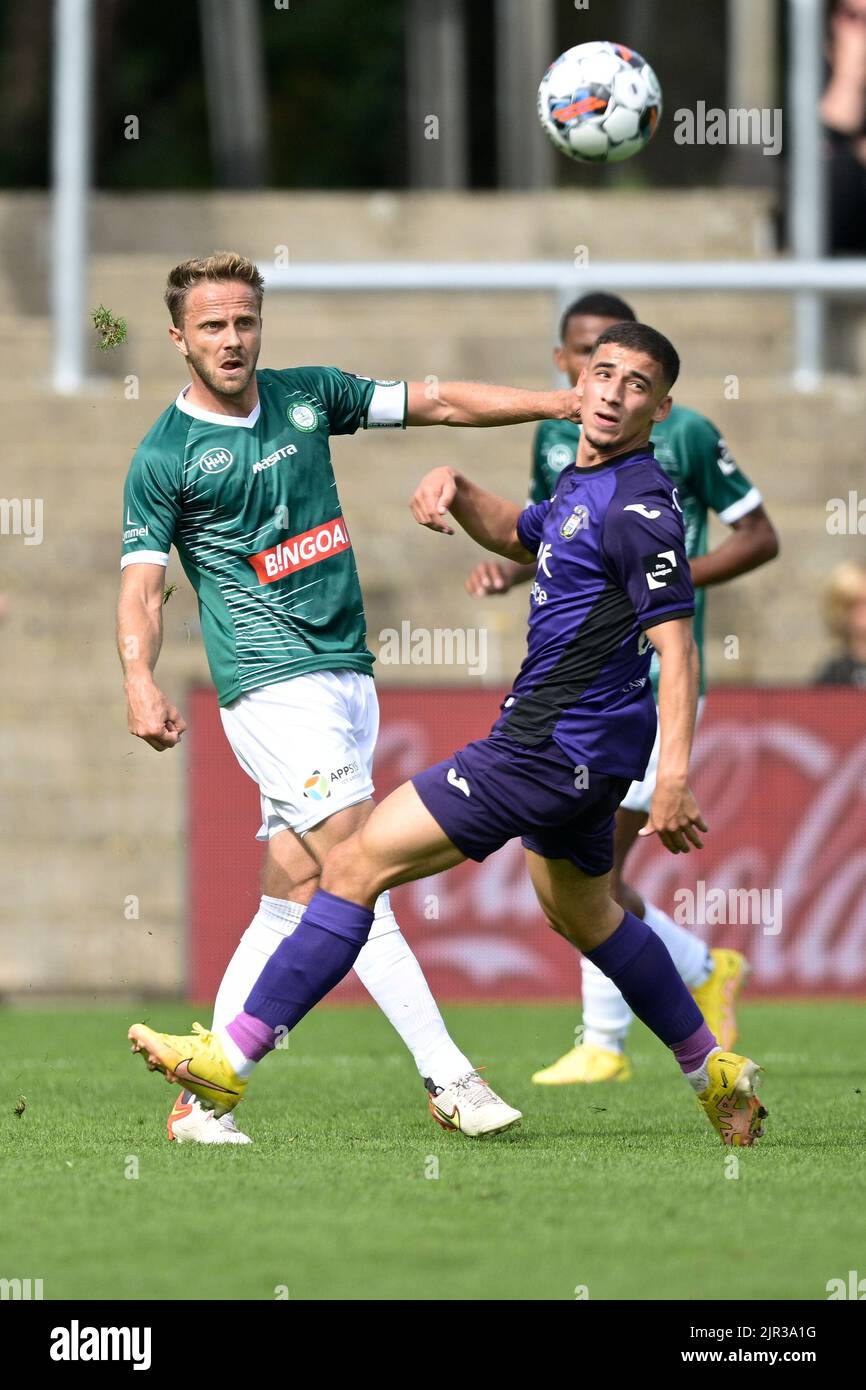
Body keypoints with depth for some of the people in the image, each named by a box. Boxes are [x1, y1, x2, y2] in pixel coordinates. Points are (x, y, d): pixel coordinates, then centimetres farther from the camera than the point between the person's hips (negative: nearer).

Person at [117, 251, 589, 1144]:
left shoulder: (306, 396, 11)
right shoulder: (164, 457, -4)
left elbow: (437, 402, 15)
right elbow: (141, 586, -7)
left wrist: (564, 402, 9)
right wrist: (140, 683, -25)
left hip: (347, 678, 6)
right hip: (273, 689, -6)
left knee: (292, 901, 5)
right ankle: (448, 1078, -15)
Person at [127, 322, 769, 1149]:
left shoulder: (637, 506, -18)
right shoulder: (584, 482, 11)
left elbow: (676, 643, -23)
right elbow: (520, 537, 31)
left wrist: (674, 778, -31)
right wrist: (456, 491, 10)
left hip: (548, 752, -10)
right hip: (580, 751, 10)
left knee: (357, 866, -9)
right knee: (579, 913, 31)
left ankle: (234, 1057, -7)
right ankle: (715, 1075, 40)